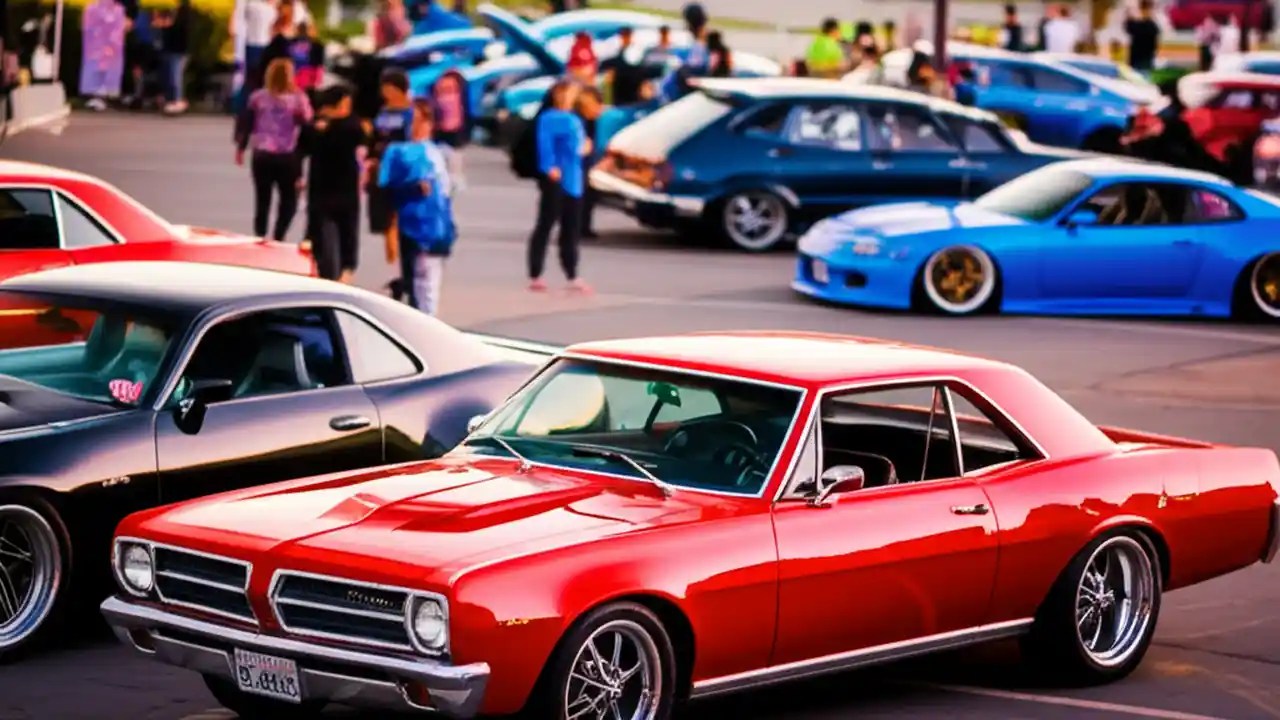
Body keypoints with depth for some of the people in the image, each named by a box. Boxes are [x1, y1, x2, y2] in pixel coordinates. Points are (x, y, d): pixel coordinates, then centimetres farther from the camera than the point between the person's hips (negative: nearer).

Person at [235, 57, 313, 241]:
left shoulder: (257, 97, 2)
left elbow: (245, 123, 7)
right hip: (287, 158, -3)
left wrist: (240, 147, 19)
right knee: (289, 200, 9)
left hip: (261, 156, 3)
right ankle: (277, 239, -5)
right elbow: (307, 126, -11)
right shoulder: (298, 99, -10)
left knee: (262, 200, 14)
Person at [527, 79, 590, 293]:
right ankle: (535, 276, -1)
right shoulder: (549, 118, -8)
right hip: (556, 179, -8)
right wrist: (549, 167, -31)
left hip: (573, 180, 8)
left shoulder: (575, 120, 17)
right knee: (545, 227, -4)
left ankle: (572, 277, 17)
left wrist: (584, 148, 7)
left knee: (570, 230, 12)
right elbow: (545, 144, -20)